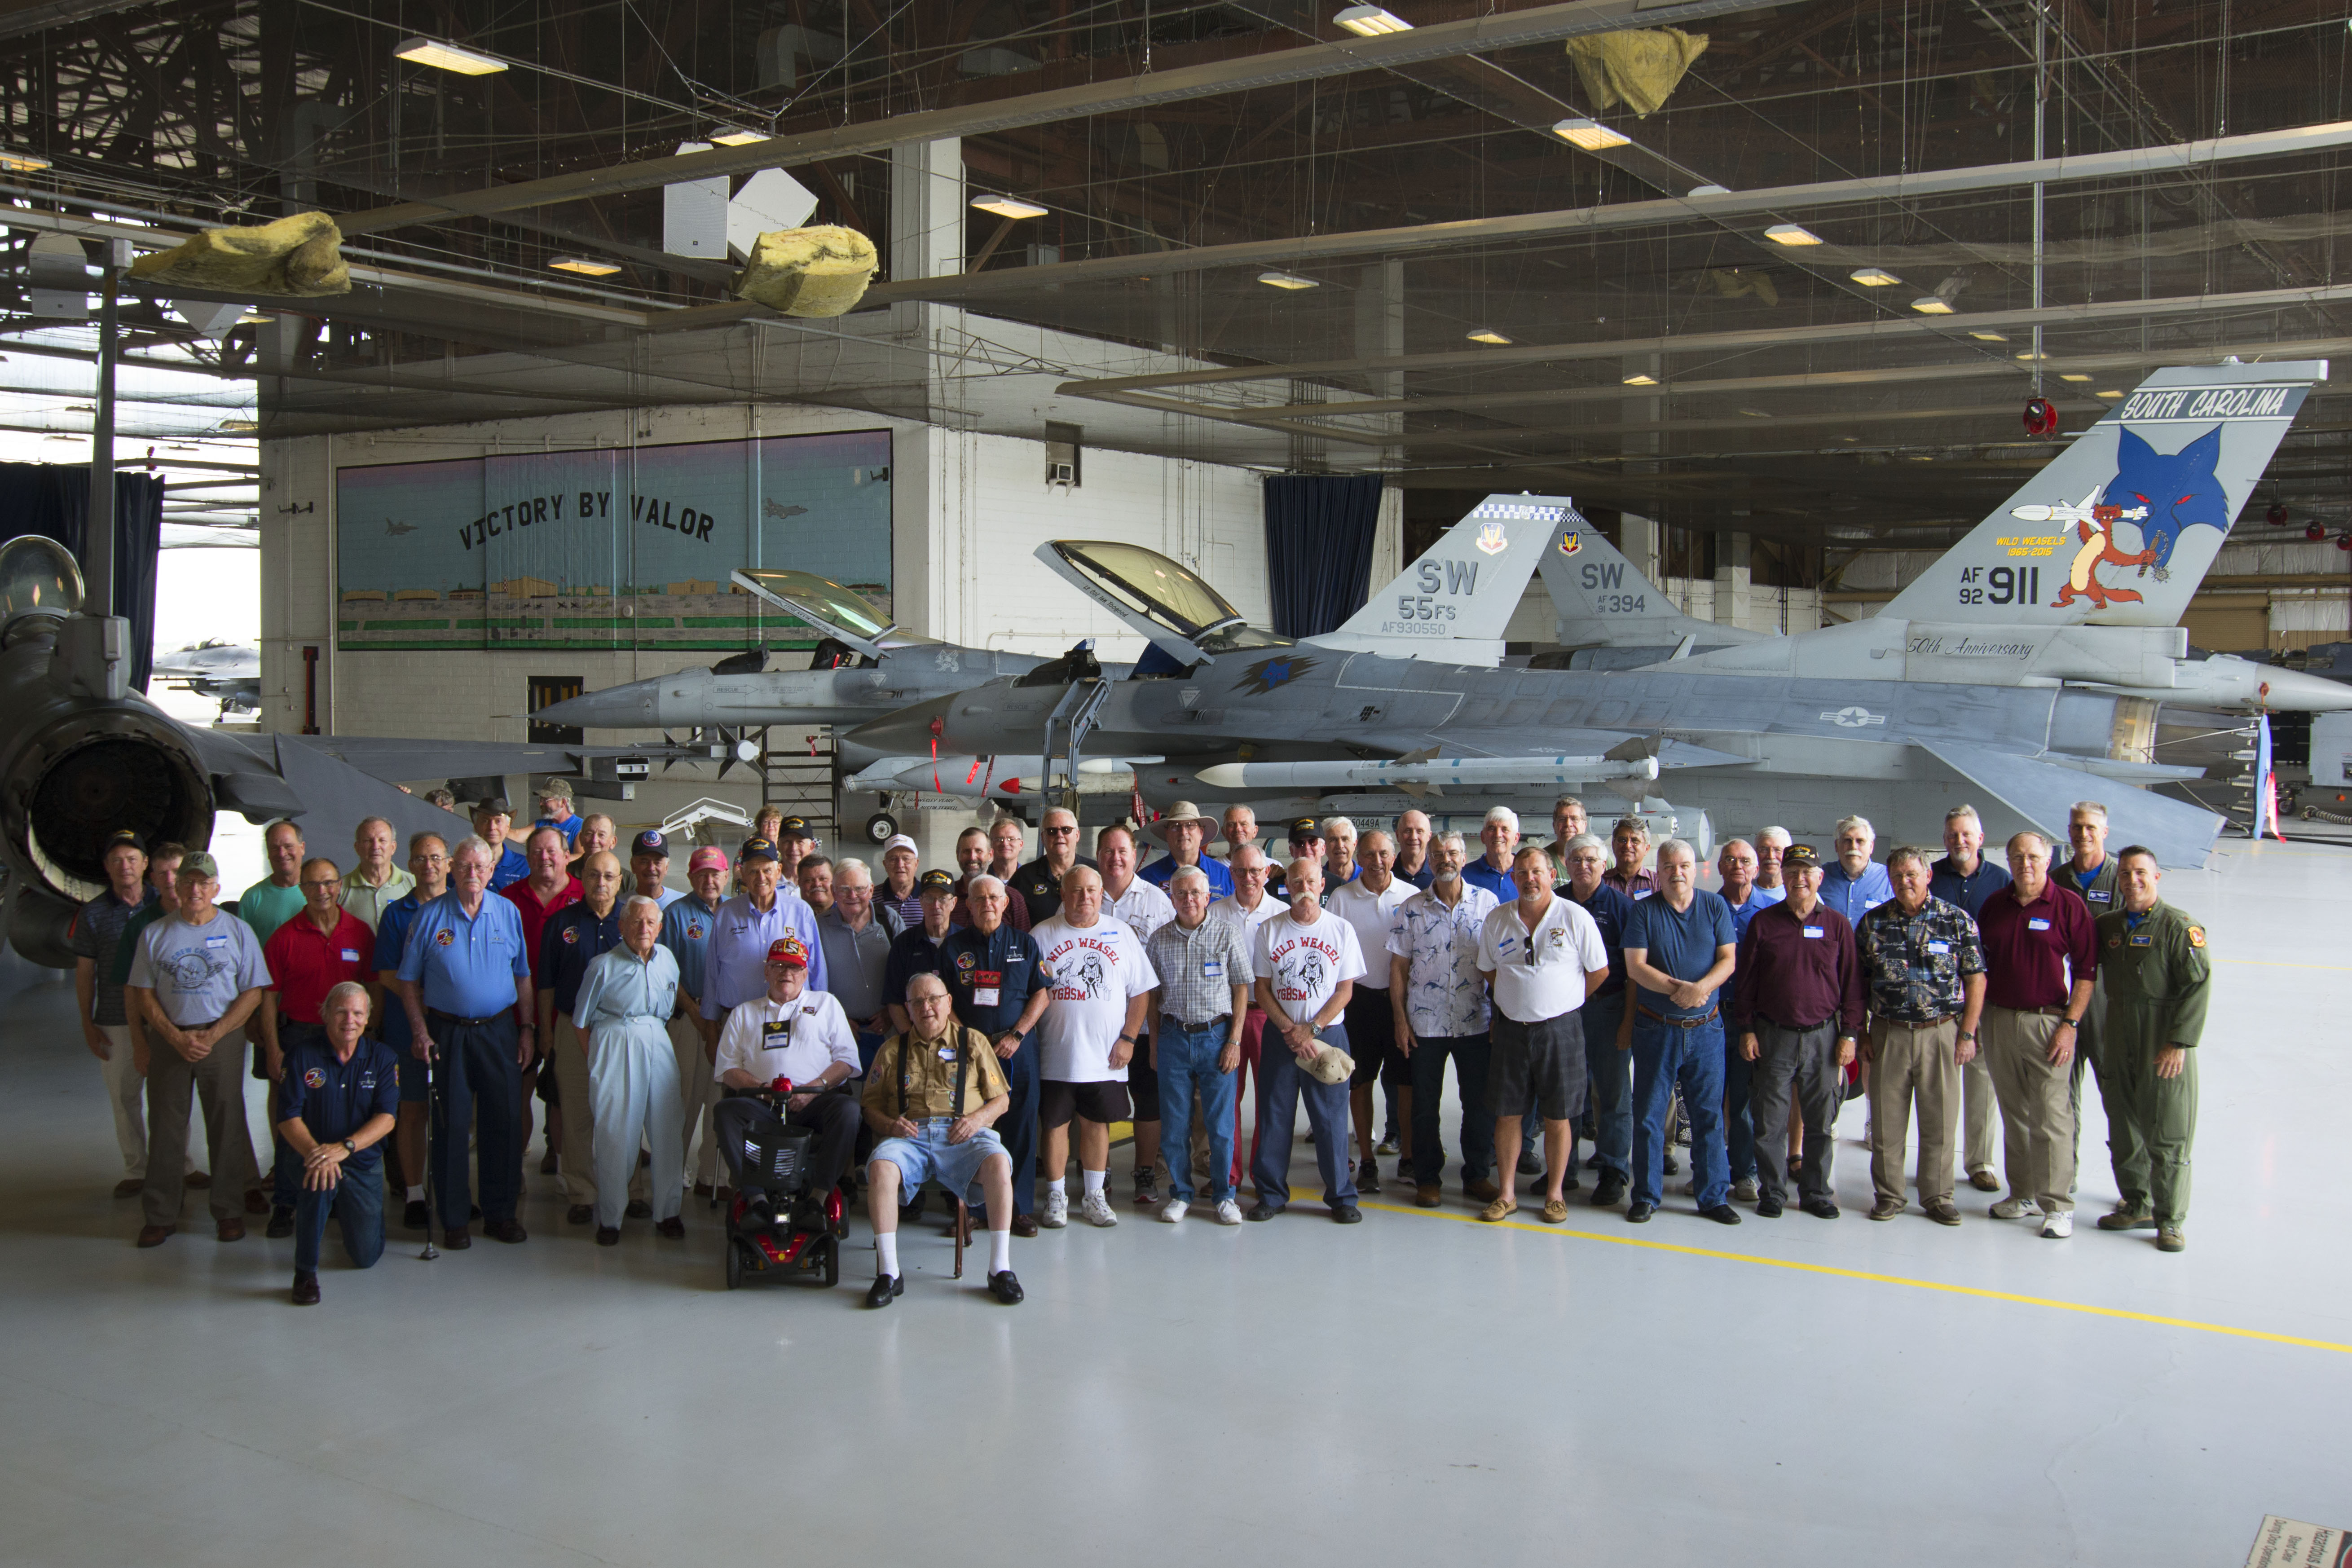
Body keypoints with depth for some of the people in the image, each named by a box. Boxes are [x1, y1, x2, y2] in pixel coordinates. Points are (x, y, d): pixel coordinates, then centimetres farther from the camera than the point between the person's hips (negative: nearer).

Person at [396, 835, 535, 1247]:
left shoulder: (509, 914, 6)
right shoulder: (430, 916, 0)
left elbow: (523, 977, 10)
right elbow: (409, 981, 3)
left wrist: (527, 1029, 5)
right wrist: (420, 1032, -5)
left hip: (499, 1031, 2)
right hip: (447, 1032, -2)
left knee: (504, 1121, 3)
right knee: (451, 1125, 2)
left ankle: (501, 1214, 15)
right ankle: (454, 1220, 11)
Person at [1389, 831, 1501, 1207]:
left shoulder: (1487, 902, 1)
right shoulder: (1411, 909, 1)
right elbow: (1398, 967, 3)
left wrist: (1501, 1013, 0)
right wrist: (1400, 1019, -2)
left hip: (1476, 1021, 0)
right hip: (1425, 1022, 0)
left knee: (1481, 1102, 5)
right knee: (1425, 1104, 6)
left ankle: (1478, 1175, 20)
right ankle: (1427, 1178, 18)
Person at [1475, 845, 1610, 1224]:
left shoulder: (1575, 917, -6)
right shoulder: (1497, 920, 3)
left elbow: (1599, 971, 1)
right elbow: (1488, 970, 16)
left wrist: (1562, 1004, 6)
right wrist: (1519, 998, 9)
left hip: (1560, 1029, -2)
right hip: (1512, 1027, 3)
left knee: (1556, 1116, 4)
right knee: (1507, 1113, 5)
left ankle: (1555, 1194, 16)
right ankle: (1507, 1194, 16)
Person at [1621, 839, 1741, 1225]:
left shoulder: (1716, 906, 4)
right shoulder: (1644, 911, -1)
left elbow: (1728, 959, -2)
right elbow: (1635, 966, -7)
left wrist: (1701, 987, -20)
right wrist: (1677, 988, -20)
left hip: (1706, 1027, 1)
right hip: (1656, 1028, -1)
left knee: (1709, 1114, 5)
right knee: (1649, 1114, 3)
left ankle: (1714, 1197, 14)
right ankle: (1646, 1196, 13)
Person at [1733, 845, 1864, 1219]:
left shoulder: (1837, 925, 4)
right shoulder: (1763, 923, 3)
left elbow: (1851, 984, 5)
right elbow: (1746, 980, 5)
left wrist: (1849, 1034, 1)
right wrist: (1746, 1030, 0)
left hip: (1822, 1035, 0)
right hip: (1773, 1035, 0)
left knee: (1820, 1122, 7)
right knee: (1769, 1121, 3)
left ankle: (1816, 1193, 18)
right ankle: (1772, 1192, 14)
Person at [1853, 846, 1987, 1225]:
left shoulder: (1957, 920, 1)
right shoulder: (1872, 923, 5)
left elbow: (1975, 979, 1)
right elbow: (1858, 982, 9)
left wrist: (1968, 1034, -4)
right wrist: (1862, 1034, 4)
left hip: (1941, 1033, -1)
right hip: (1888, 1034, 1)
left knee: (1940, 1121, 5)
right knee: (1886, 1121, 5)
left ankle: (1937, 1197, 17)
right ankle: (1888, 1195, 17)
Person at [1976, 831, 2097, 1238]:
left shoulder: (2069, 905, -4)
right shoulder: (1994, 906, 10)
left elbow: (2086, 971, -5)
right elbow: (1982, 965, 16)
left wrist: (2070, 1024, -11)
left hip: (2047, 1021, -5)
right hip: (1999, 1019, 5)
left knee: (2051, 1116, -6)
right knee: (2014, 1115, 11)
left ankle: (2058, 1205, -1)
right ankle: (2023, 1194, 21)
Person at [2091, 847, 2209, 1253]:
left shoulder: (2180, 926, -9)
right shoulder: (2108, 925, 10)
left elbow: (2198, 986, -13)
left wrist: (2180, 1043, -17)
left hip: (2165, 1048, -6)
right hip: (2118, 1046, 6)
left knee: (2168, 1136, -1)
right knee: (2123, 1132, 12)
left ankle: (2170, 1219, 10)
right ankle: (2137, 1205, 27)